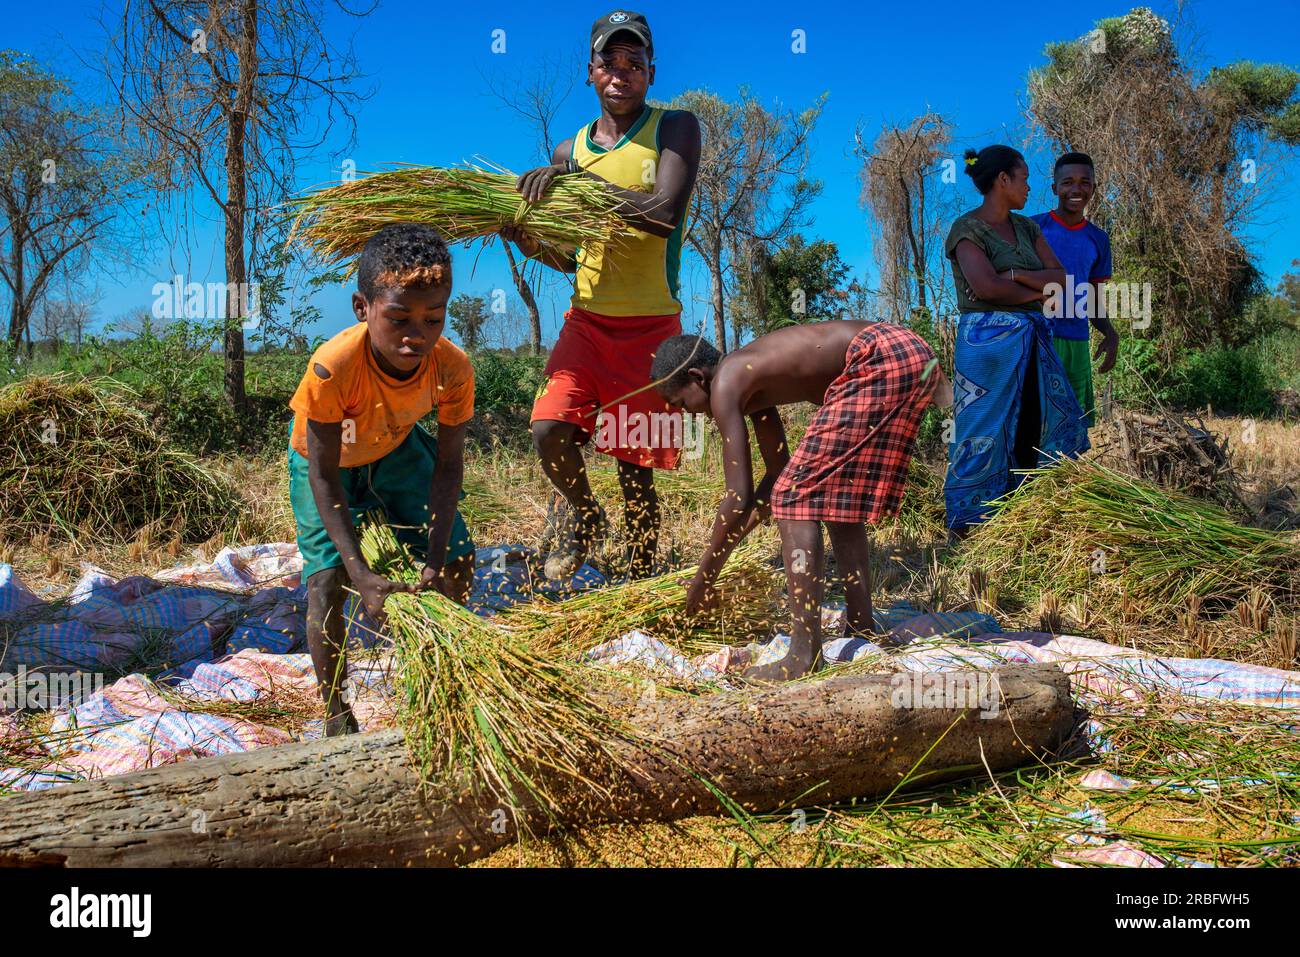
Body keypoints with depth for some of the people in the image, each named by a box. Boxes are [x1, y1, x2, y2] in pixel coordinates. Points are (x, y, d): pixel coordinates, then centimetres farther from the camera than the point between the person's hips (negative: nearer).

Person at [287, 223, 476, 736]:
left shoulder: (452, 368, -32)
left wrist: (437, 561, -29)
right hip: (323, 461, -3)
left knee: (458, 561, 0)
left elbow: (448, 465, -21)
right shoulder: (334, 366, -42)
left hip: (396, 449, 3)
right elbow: (324, 474, -33)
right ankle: (335, 709, 1)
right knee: (326, 577, -18)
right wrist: (360, 573, -39)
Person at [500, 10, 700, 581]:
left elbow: (665, 212, -20)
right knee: (549, 430, -15)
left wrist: (580, 180, -18)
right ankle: (585, 514, 17)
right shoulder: (571, 151, 10)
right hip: (587, 319, 4)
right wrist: (523, 238, -4)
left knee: (636, 468, 0)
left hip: (651, 325, -3)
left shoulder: (676, 128, -3)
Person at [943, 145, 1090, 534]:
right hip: (988, 341, -7)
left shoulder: (1026, 228, 15)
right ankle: (966, 527, 5)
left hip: (1032, 341, 8)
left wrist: (1016, 276, -11)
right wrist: (1035, 293, -6)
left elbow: (1060, 279, 6)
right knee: (984, 432, -4)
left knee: (1041, 427, 7)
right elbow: (985, 287, -21)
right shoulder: (967, 229, -7)